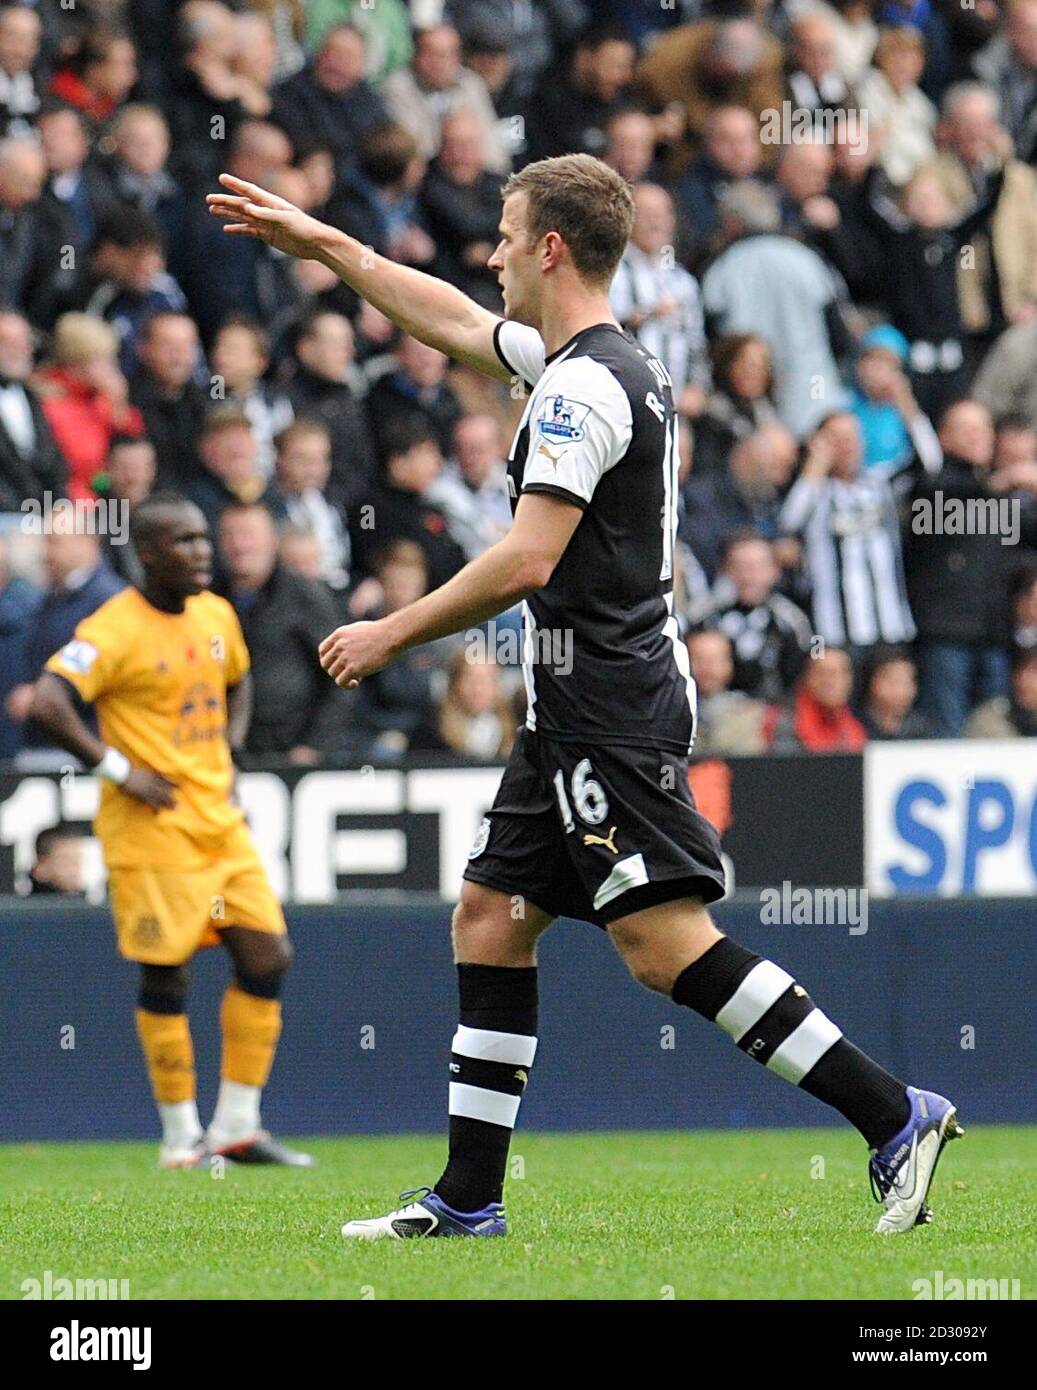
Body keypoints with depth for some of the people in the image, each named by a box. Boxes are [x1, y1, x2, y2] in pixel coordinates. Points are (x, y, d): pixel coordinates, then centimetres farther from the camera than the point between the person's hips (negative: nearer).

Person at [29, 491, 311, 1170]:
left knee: (267, 957, 2)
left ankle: (237, 1126, 9)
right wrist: (119, 770, -20)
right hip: (153, 831, -7)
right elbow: (49, 704, -24)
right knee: (166, 975, -2)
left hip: (220, 823, 7)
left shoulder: (217, 616, 9)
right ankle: (182, 1137, 7)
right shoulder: (115, 630, -14)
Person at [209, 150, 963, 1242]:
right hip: (576, 712, 11)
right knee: (489, 918, 11)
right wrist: (319, 242, 36)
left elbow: (527, 560, -22)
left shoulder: (582, 386, -16)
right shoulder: (599, 363, 15)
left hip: (609, 715, -11)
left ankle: (893, 1118, -16)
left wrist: (393, 633, -12)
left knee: (669, 946, -15)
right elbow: (455, 323, 31)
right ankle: (467, 1201, 14)